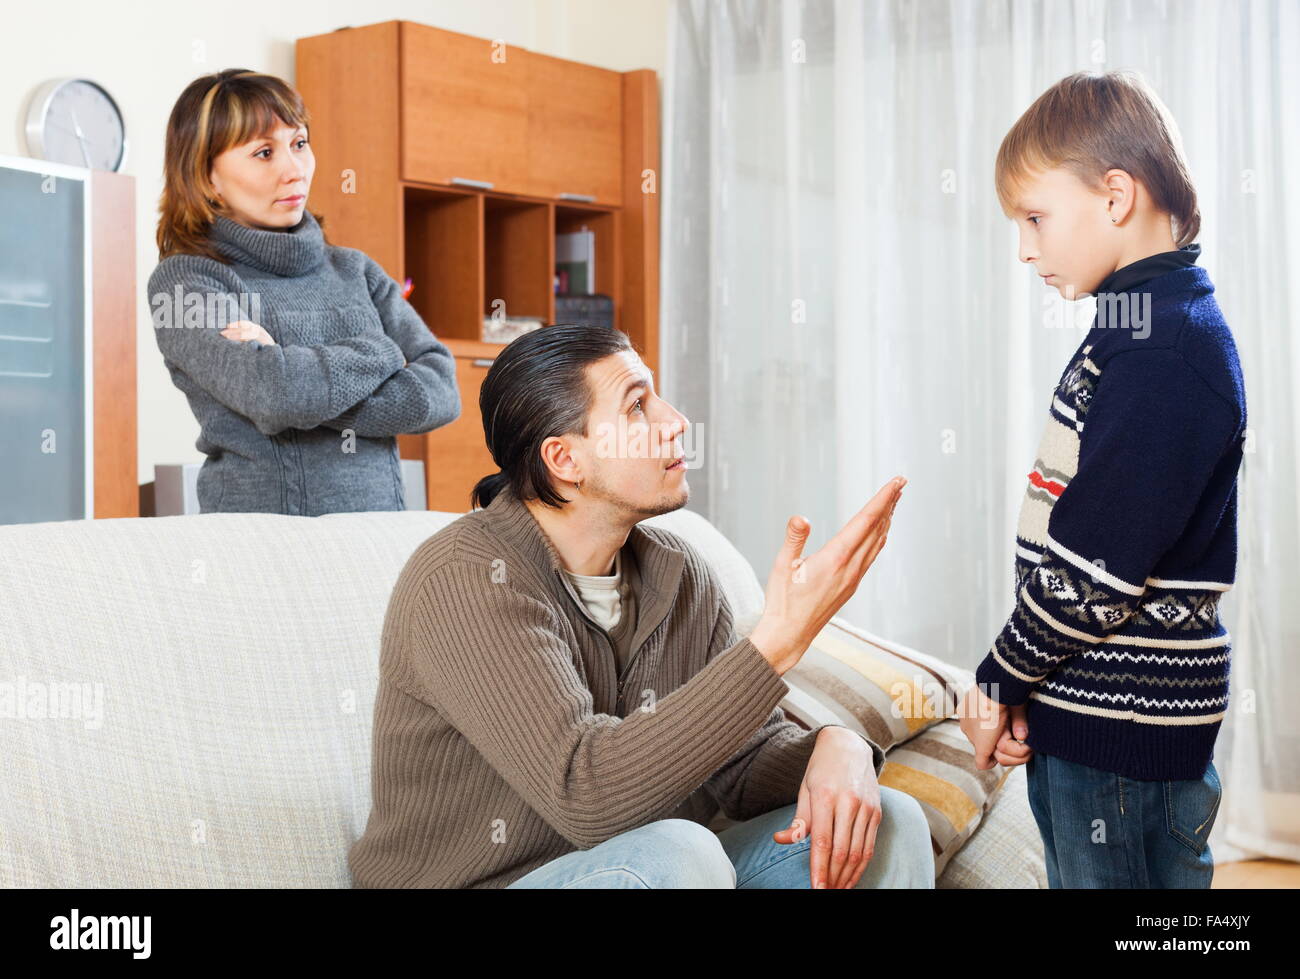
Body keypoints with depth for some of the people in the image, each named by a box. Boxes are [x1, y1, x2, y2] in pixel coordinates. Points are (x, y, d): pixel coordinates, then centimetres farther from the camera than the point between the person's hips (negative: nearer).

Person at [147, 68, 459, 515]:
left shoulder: (354, 270, 13)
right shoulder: (183, 281, 1)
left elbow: (440, 391, 2)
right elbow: (272, 394, -16)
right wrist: (382, 355, -1)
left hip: (380, 529, 4)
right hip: (261, 539, -3)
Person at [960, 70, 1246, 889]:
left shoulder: (1166, 347, -18)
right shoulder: (1146, 324, 13)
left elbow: (1096, 566, -21)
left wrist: (1000, 679, -8)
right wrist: (1020, 683, 9)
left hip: (1126, 726, -9)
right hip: (1090, 711, 9)